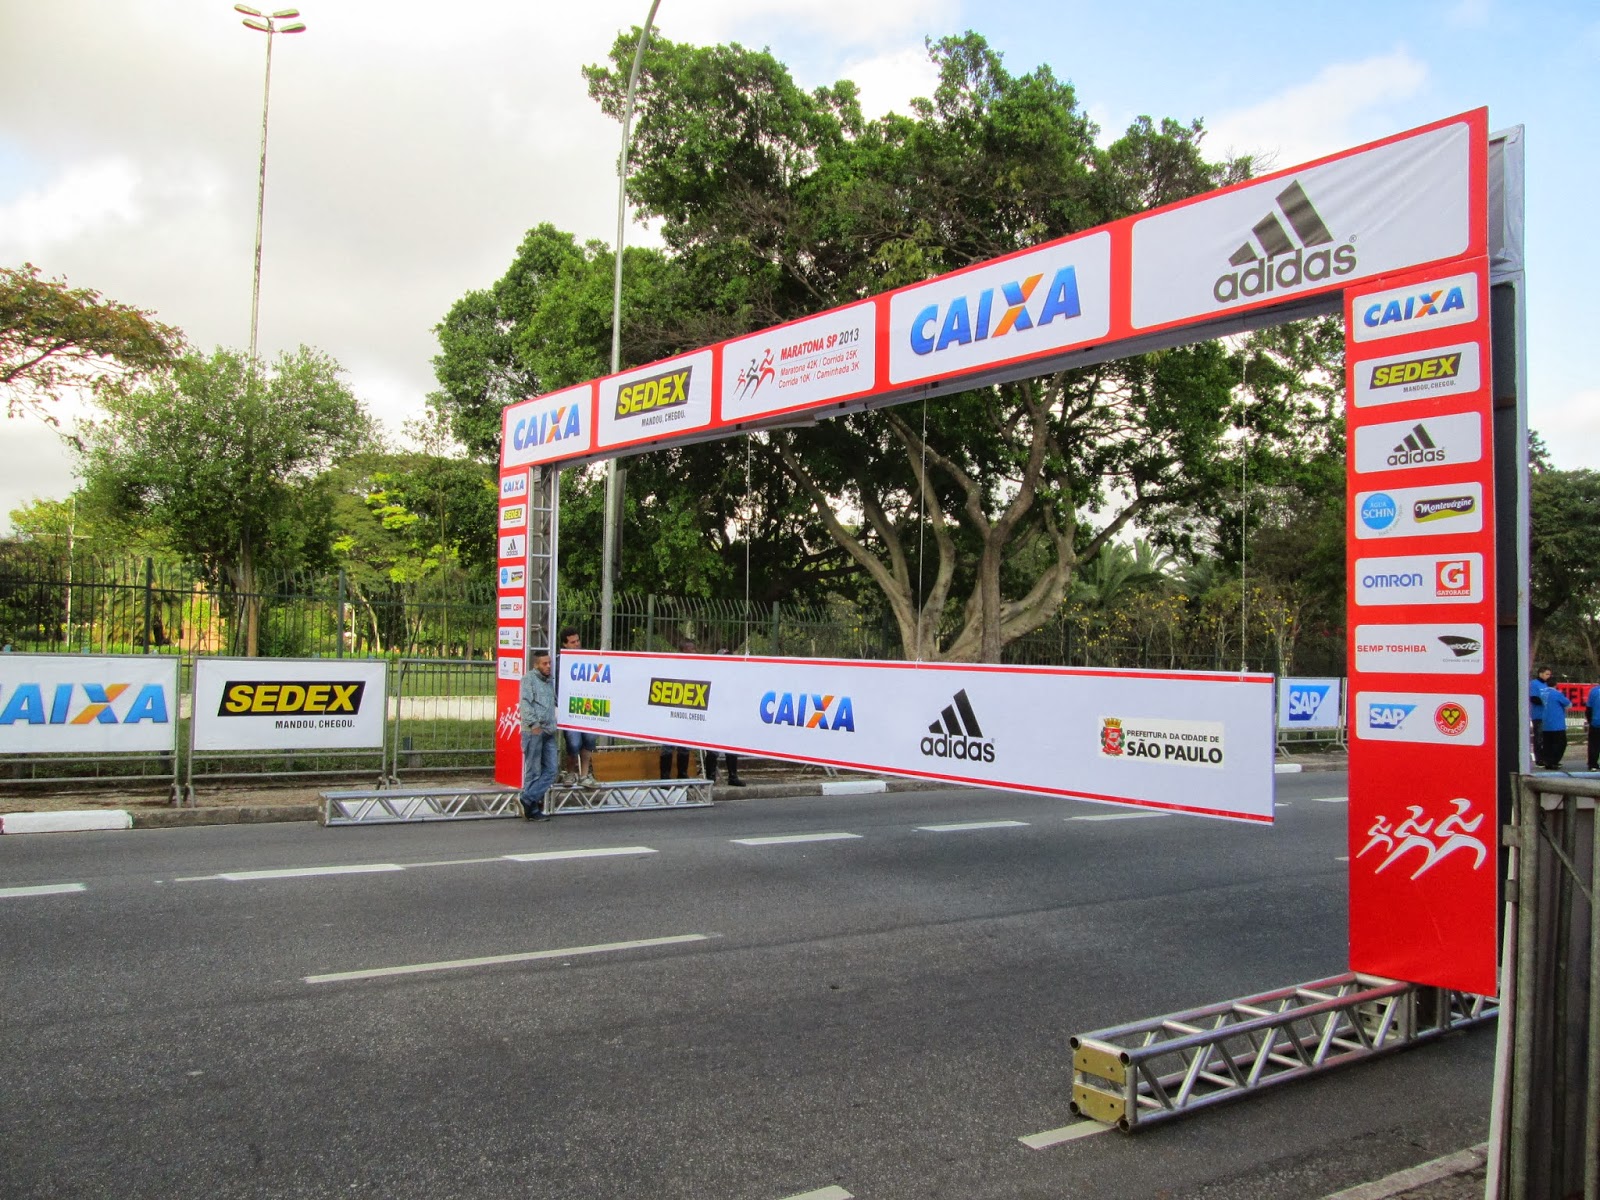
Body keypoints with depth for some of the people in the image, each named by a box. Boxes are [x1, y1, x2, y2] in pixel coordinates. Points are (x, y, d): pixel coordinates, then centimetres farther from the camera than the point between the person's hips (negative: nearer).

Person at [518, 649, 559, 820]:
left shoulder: (550, 681, 20)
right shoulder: (529, 678, -2)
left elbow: (556, 702, 28)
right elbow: (525, 703, -13)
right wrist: (533, 723, -22)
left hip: (549, 732, 7)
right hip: (533, 731, -7)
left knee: (550, 770, 1)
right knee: (533, 772, -1)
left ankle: (528, 800, 5)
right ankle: (533, 810, 5)